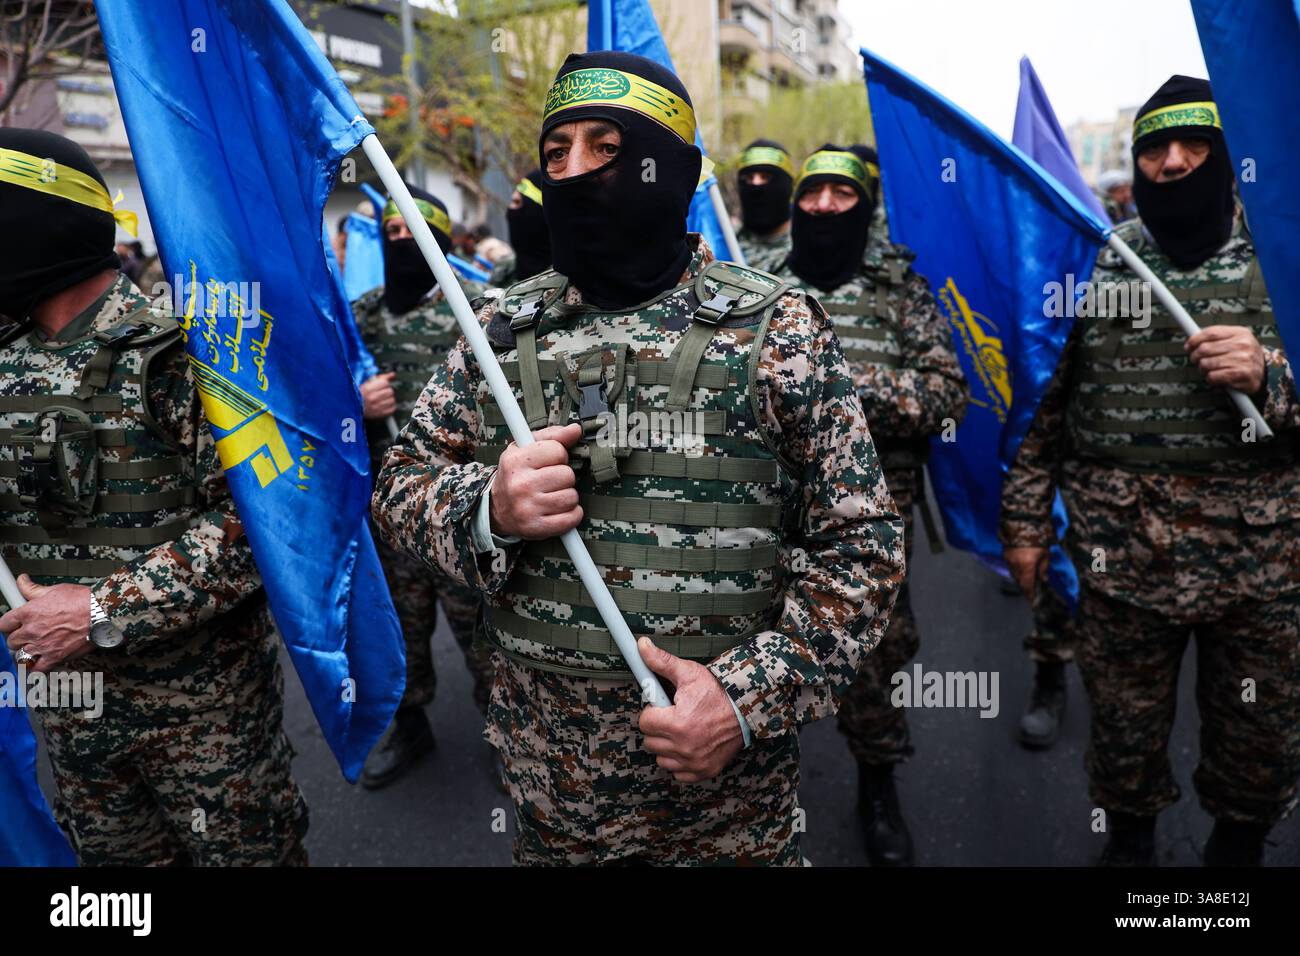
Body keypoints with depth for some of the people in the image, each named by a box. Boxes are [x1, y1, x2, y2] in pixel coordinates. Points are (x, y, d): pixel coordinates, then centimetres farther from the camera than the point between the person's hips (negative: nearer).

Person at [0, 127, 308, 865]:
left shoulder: (180, 348, -17)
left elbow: (255, 521, -23)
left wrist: (105, 610, -22)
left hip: (205, 698, -6)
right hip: (68, 701, 6)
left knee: (248, 850, 12)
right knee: (114, 856, 22)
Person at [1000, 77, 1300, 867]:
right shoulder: (1097, 263, 0)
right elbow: (1042, 401, 2)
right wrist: (1025, 519, 0)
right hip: (1123, 555, 0)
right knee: (1124, 729, 15)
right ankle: (1129, 842, 41)